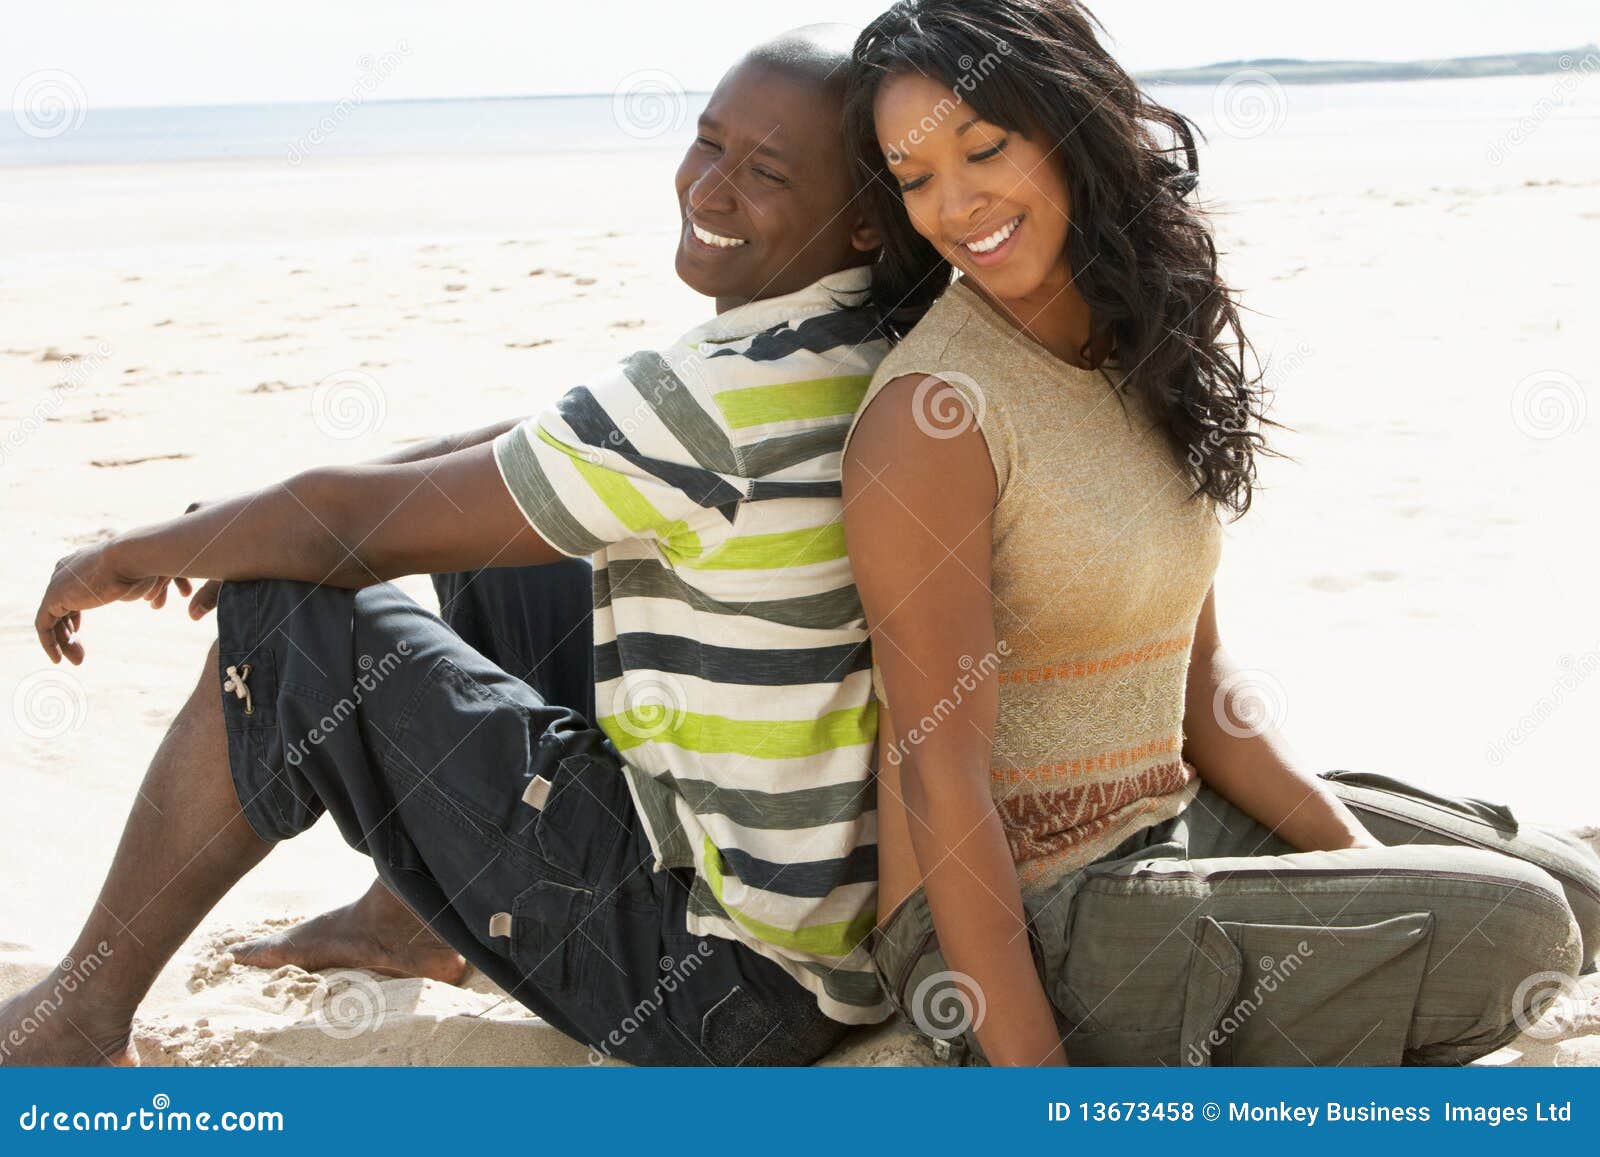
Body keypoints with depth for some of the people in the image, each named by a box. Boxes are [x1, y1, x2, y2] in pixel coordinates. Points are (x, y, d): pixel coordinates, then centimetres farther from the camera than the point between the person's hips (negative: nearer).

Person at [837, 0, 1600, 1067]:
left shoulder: (1141, 358, 5)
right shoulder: (933, 412, -19)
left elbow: (1201, 680, 10)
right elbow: (939, 772, -20)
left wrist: (1358, 854, -2)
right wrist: (1037, 1093, -20)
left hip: (1171, 825, 8)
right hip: (1012, 917, -8)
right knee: (1508, 930, -13)